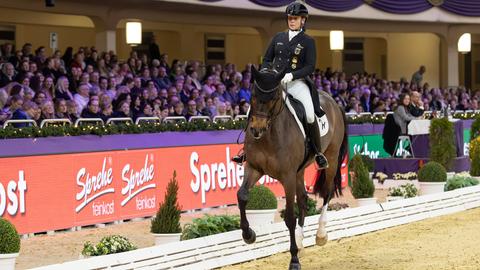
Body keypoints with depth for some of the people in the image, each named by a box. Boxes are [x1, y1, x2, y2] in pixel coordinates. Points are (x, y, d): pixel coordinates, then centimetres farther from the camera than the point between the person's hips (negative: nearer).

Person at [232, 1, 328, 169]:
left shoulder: (308, 42, 2)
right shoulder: (278, 38, 14)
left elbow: (310, 67, -6)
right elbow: (267, 59, 19)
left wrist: (291, 75, -20)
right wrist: (265, 70, -4)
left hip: (297, 83, -4)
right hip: (275, 82, 4)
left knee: (310, 115, -25)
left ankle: (318, 153, -11)